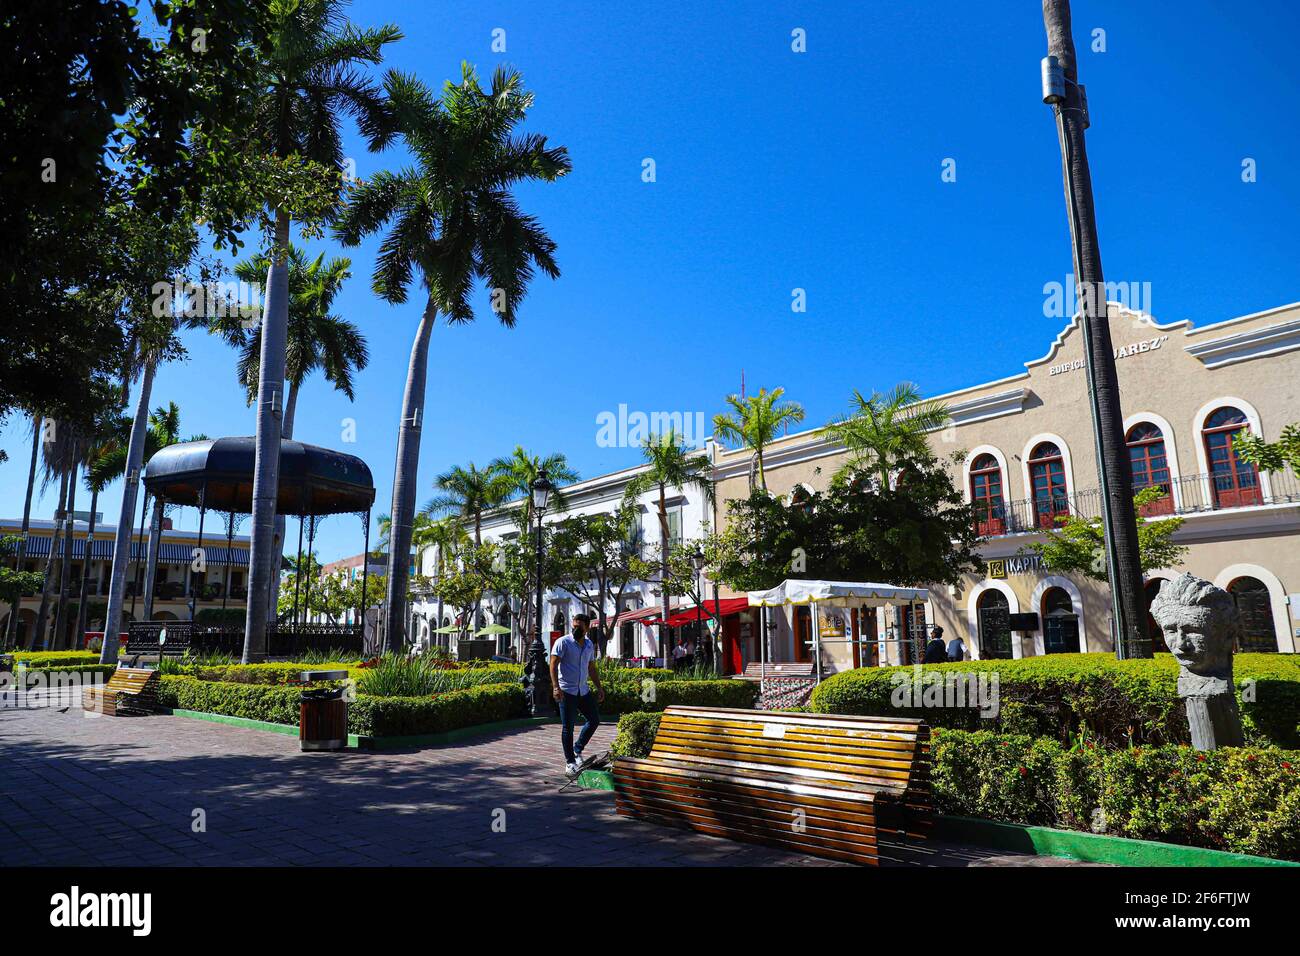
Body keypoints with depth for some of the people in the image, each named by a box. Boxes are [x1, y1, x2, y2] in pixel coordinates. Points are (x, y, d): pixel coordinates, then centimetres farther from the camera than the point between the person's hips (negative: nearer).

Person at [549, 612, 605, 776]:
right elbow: (553, 665, -15)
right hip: (567, 691, -6)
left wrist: (599, 687, 14)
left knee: (594, 720, 8)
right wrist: (555, 687, -25)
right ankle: (570, 762, 11)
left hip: (583, 690, 6)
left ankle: (577, 750, 23)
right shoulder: (563, 642, -10)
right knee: (568, 728, -1)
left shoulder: (589, 645, 10)